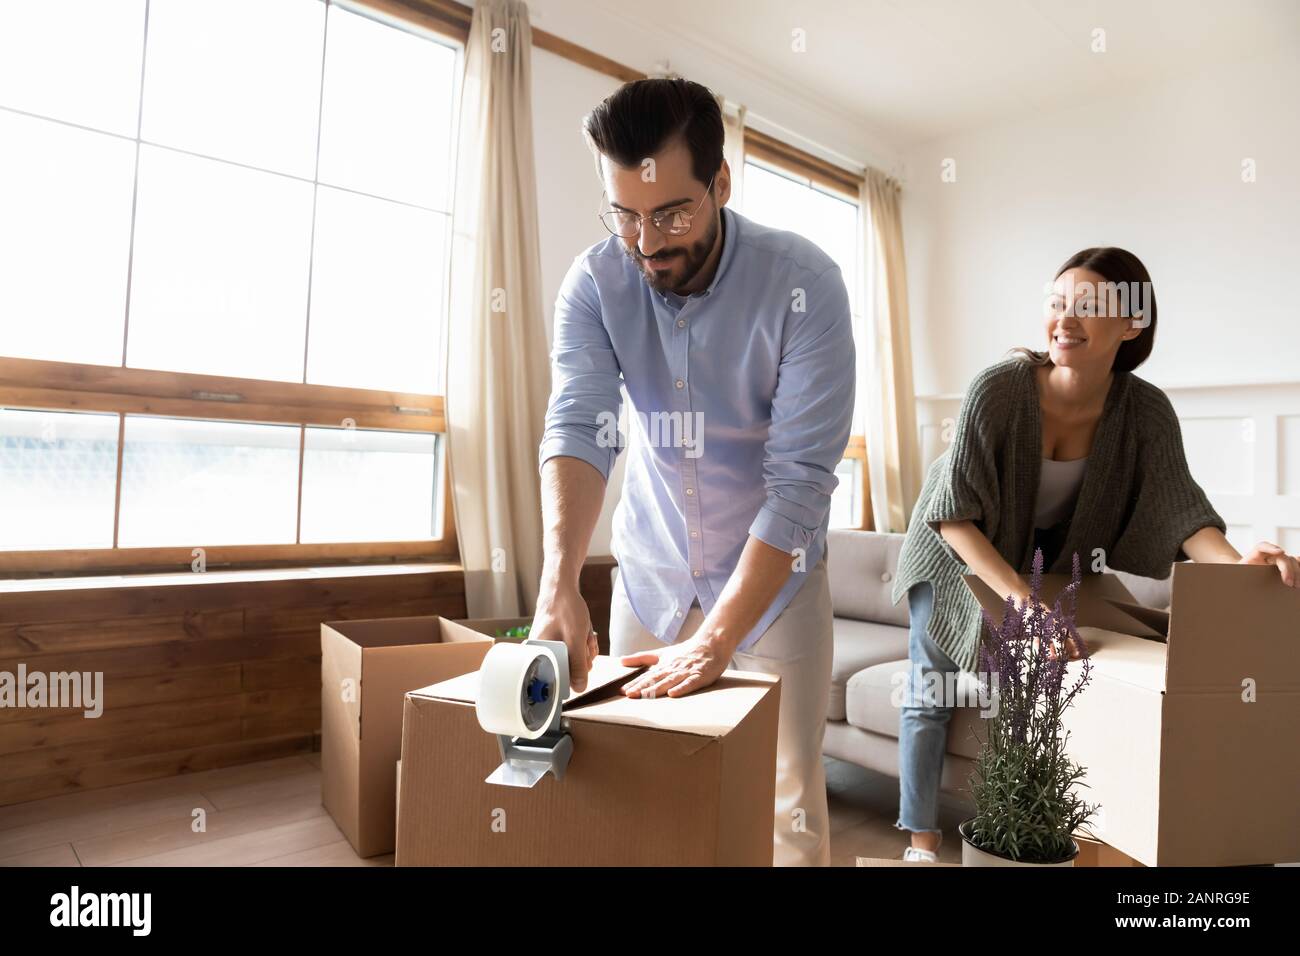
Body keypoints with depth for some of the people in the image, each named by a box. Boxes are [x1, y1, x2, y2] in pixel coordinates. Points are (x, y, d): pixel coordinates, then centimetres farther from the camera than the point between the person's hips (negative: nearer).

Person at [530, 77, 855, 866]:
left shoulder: (804, 282, -20)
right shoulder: (594, 283, -11)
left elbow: (800, 476, -25)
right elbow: (579, 428, -22)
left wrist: (715, 640, -29)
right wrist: (559, 584, -39)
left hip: (776, 569, -2)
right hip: (651, 569, 3)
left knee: (788, 805, 2)